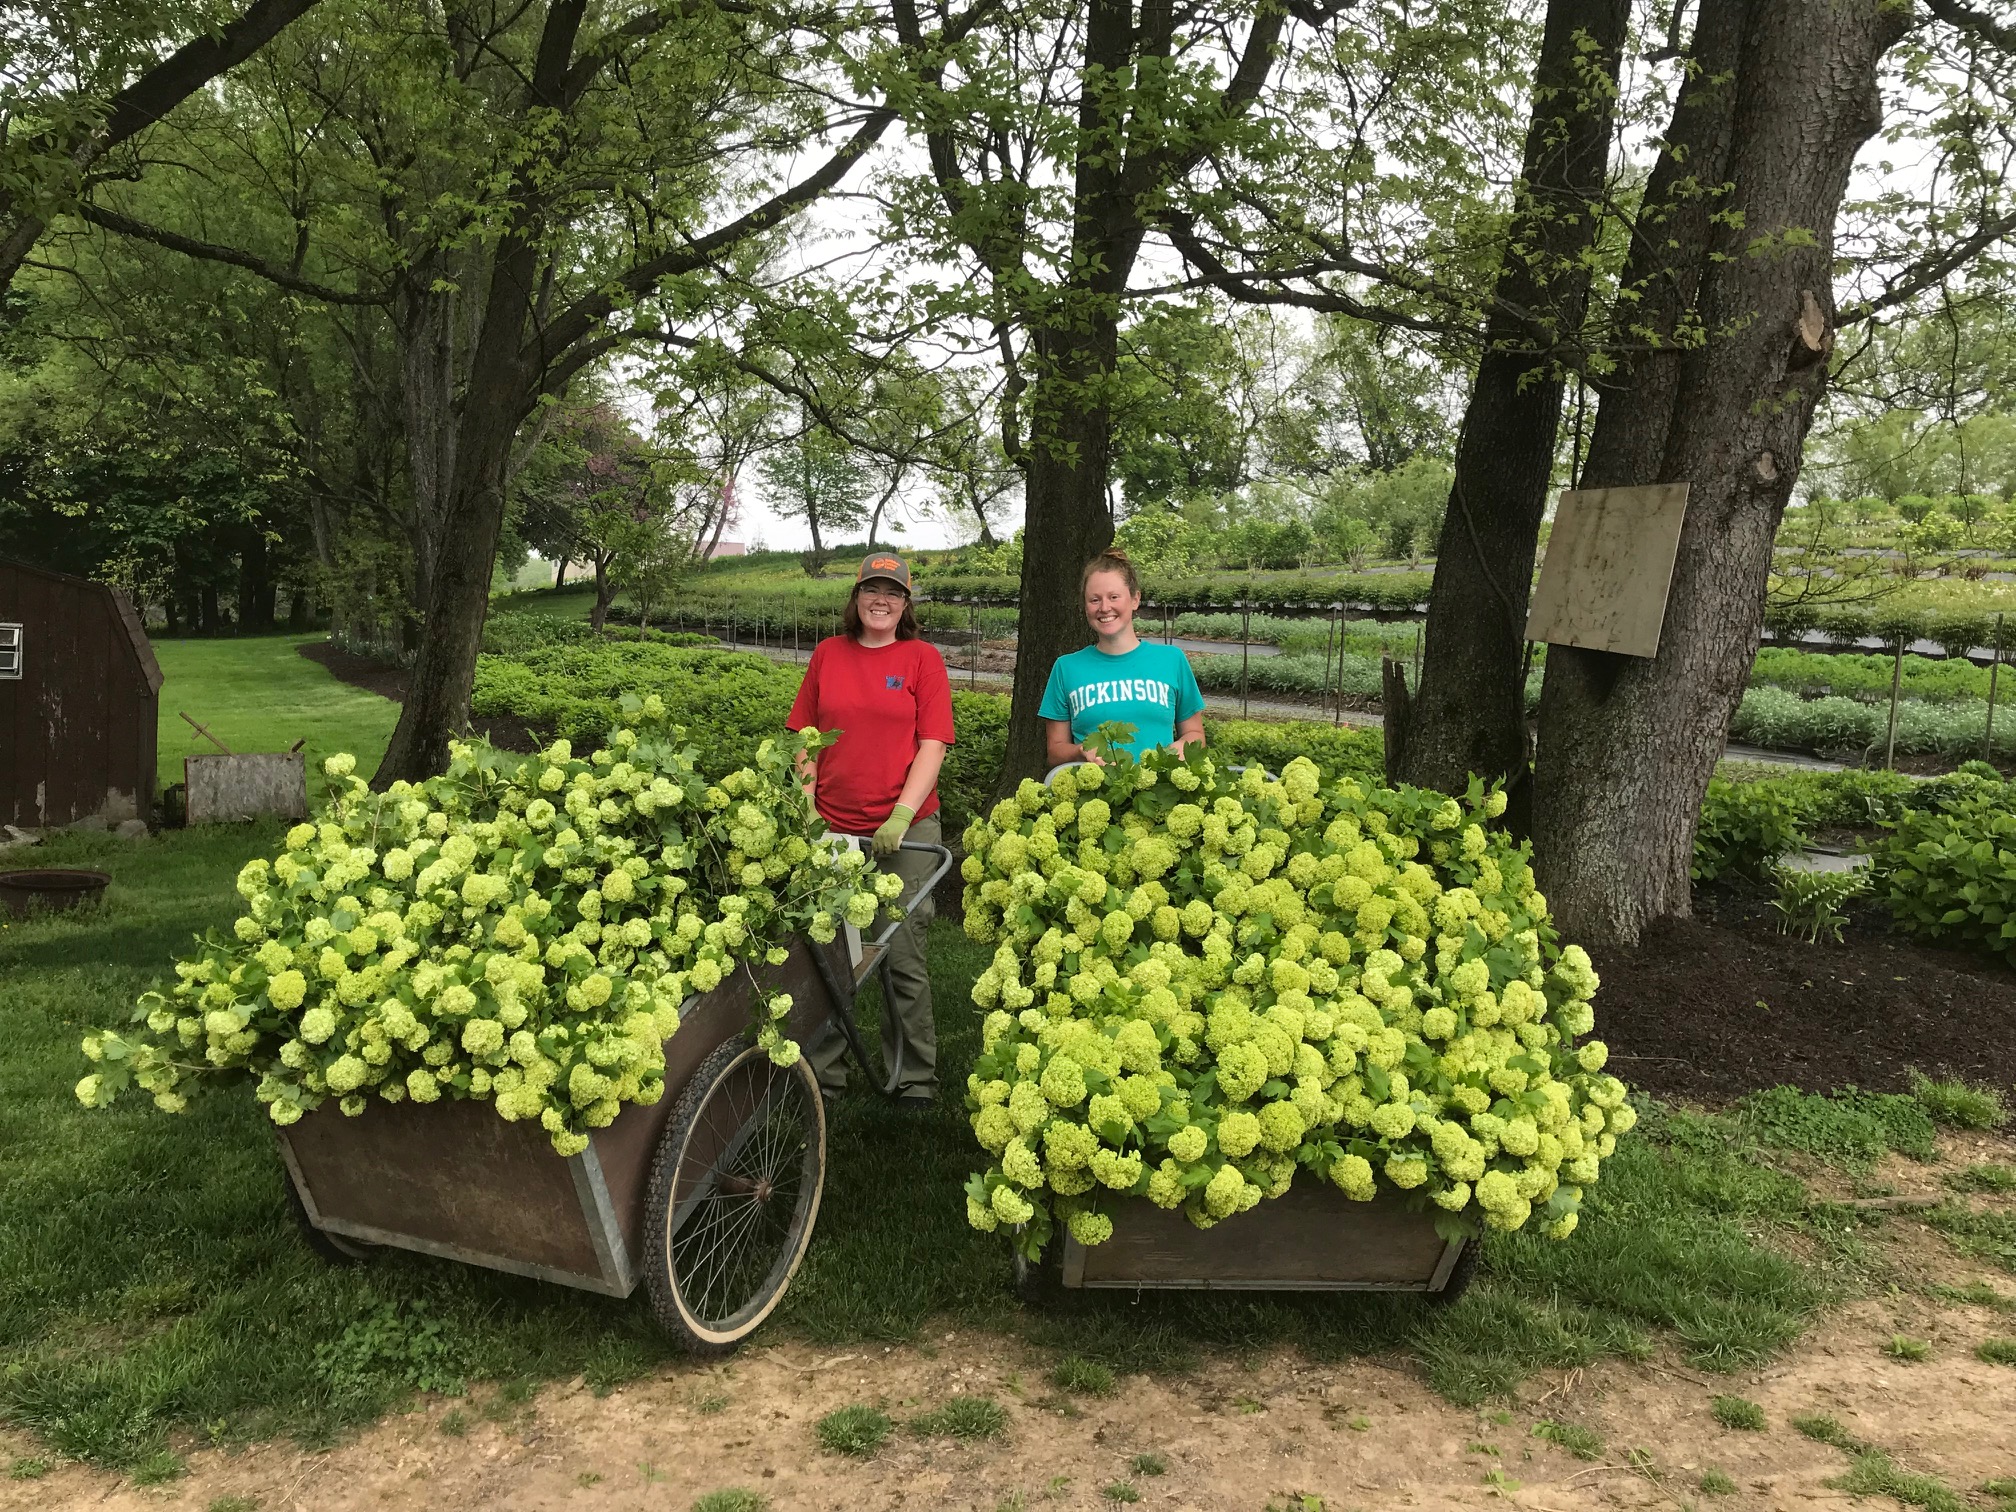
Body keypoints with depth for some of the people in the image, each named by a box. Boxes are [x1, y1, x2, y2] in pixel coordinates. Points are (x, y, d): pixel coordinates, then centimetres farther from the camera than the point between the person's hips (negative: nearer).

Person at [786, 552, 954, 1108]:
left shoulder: (922, 657, 2)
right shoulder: (828, 654, 9)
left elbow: (932, 746, -4)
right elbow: (807, 738, 13)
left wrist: (901, 816, -14)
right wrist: (804, 805, 1)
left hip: (905, 830, -2)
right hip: (833, 830, 2)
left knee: (902, 956, 1)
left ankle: (914, 1078, 14)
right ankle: (822, 1070, 18)